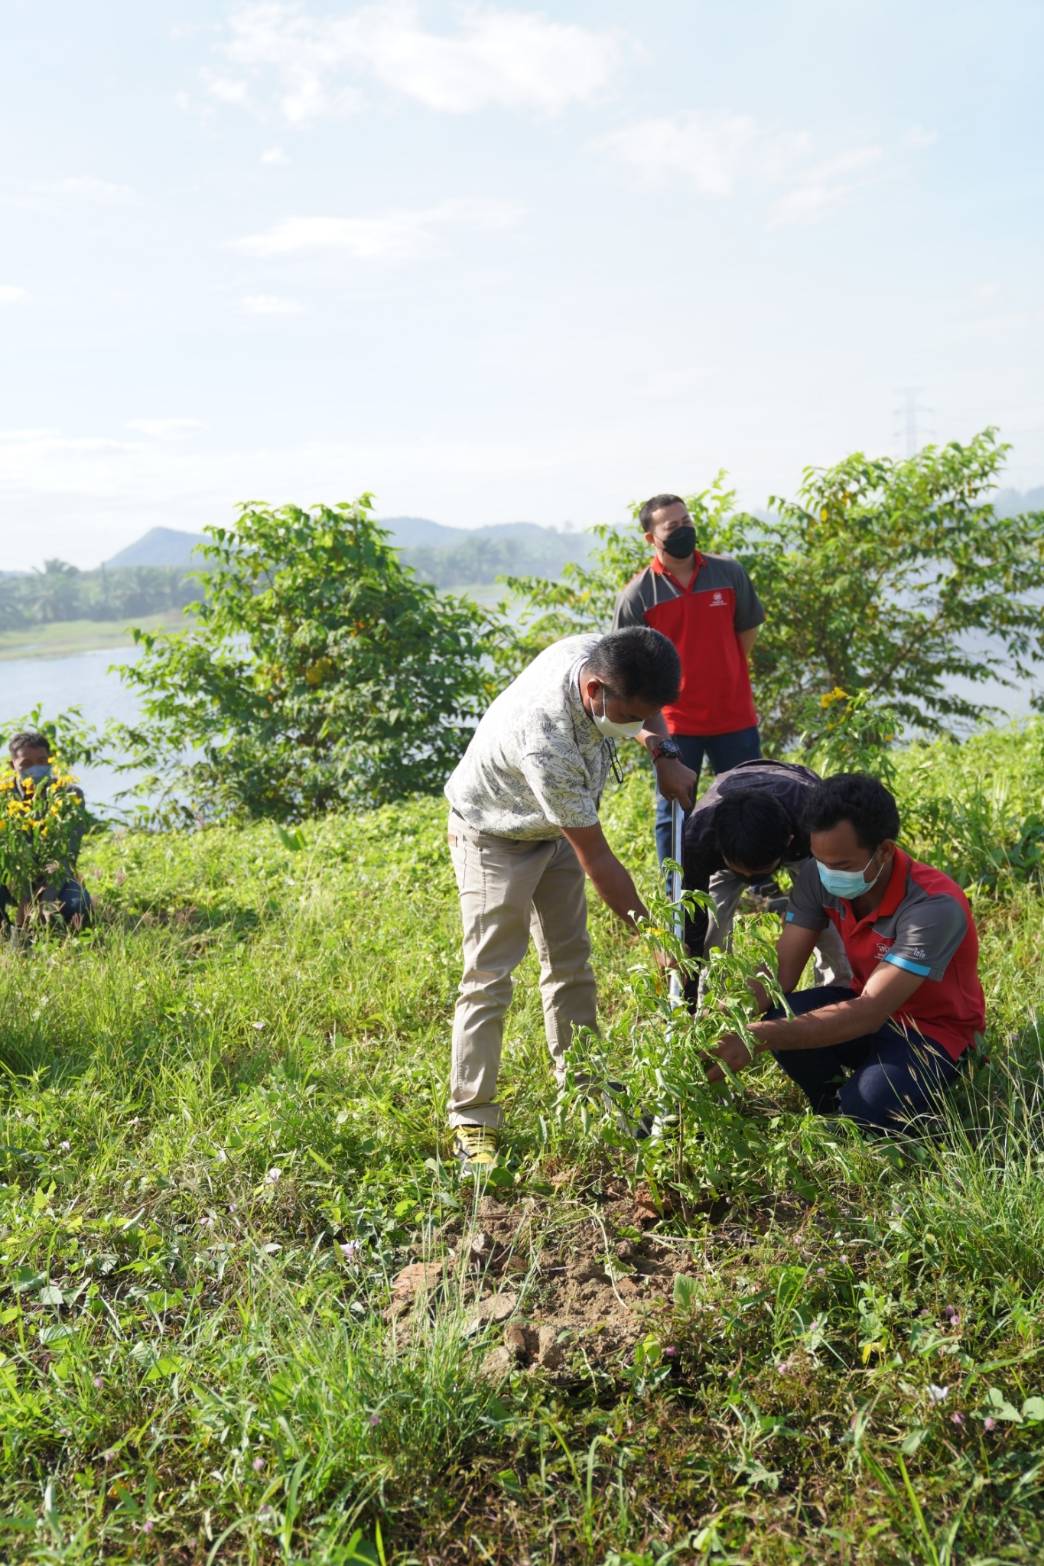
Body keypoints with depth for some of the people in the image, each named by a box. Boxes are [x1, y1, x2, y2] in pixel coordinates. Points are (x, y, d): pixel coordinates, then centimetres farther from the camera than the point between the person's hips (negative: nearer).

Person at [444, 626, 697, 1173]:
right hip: (494, 837, -8)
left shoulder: (600, 656, -23)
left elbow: (647, 712, 6)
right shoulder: (546, 743, -43)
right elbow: (598, 862, -33)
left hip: (555, 827, 8)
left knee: (571, 962, 11)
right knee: (488, 978, -9)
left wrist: (663, 758, -13)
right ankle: (472, 1123, -3)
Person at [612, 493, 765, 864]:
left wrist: (723, 675, 8)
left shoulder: (729, 572, 0)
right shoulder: (637, 594, -8)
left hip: (735, 715, 3)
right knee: (673, 813, 8)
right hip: (675, 720, -2)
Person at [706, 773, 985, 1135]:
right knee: (776, 1020, -26)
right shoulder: (820, 877, -16)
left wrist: (760, 1038, -47)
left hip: (931, 1027, -5)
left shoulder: (935, 907, -33)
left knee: (867, 1107, -34)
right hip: (868, 1001, 5)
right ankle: (834, 1108, 2)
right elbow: (781, 971, -14)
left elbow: (869, 1016, -38)